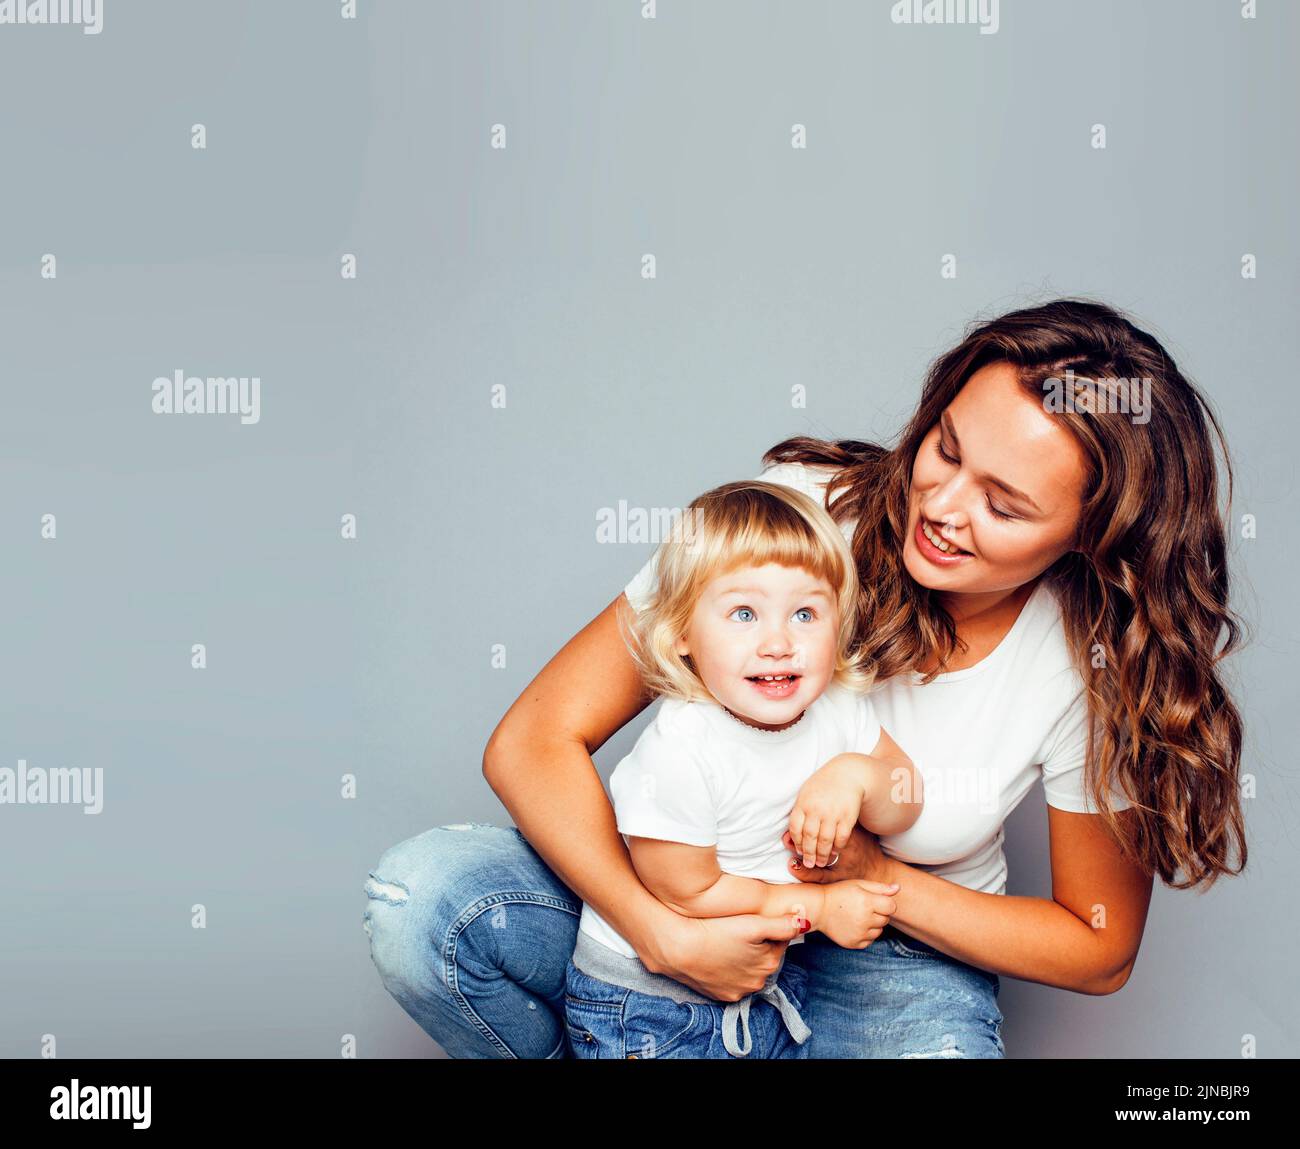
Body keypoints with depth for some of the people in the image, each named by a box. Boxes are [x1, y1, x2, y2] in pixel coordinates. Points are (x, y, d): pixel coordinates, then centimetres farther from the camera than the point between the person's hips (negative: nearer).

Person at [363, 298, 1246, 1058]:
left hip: (903, 957, 0)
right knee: (420, 895, -24)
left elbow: (1101, 951, -5)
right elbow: (536, 739, -20)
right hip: (694, 905, 0)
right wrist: (666, 937, -31)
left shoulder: (1104, 661, -16)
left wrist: (884, 880, -18)